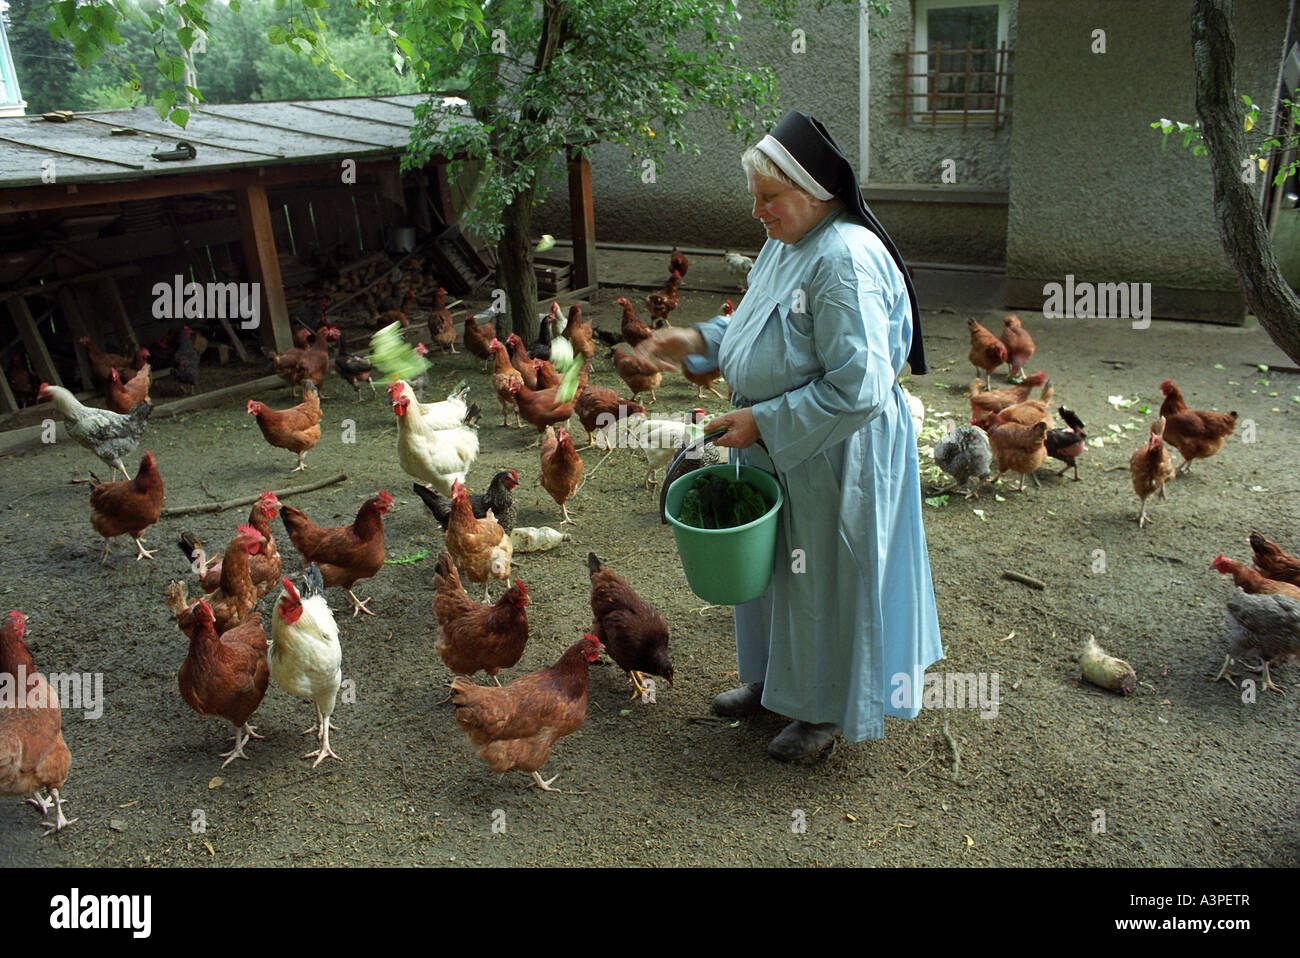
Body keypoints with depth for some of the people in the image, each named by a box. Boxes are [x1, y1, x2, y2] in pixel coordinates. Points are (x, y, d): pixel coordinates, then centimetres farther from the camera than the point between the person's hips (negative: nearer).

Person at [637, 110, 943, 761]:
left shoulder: (846, 261, -25)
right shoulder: (786, 244, 5)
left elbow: (859, 390, -29)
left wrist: (763, 423, -24)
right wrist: (699, 342, 3)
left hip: (831, 460, -9)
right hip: (777, 451, 9)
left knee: (823, 582, 9)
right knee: (772, 567, 22)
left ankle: (827, 711, 32)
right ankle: (775, 680, 45)